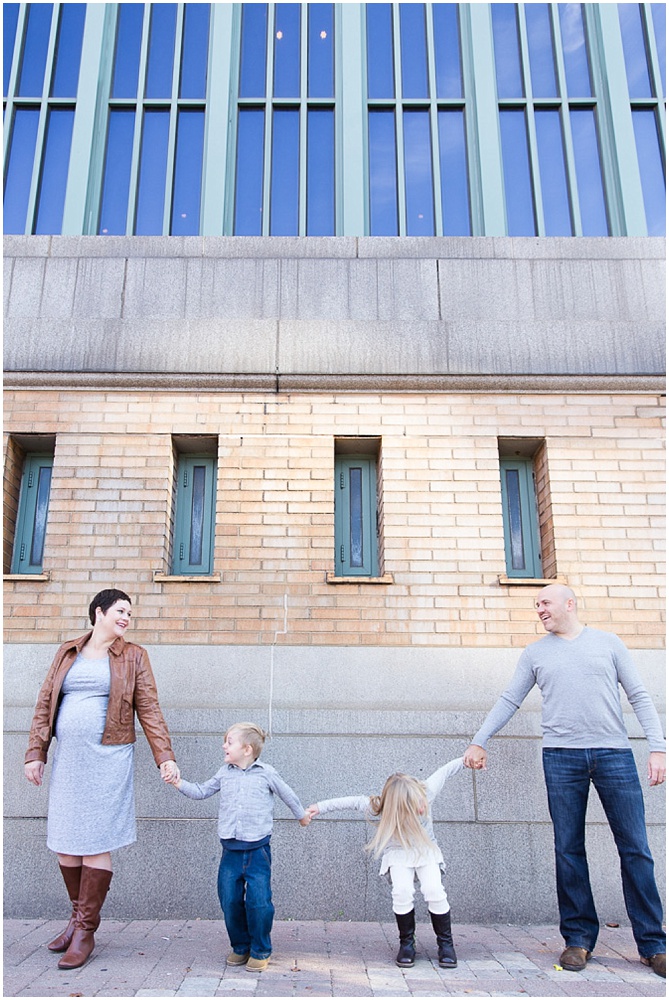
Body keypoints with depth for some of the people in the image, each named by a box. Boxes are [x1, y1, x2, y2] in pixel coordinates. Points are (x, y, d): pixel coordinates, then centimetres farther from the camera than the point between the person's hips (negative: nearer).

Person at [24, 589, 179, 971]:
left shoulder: (133, 656, 3)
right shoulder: (68, 653, 11)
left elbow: (149, 710, -1)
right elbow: (45, 705, 10)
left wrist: (165, 757, -8)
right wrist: (36, 753, 3)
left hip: (108, 760, -3)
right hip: (67, 760, 3)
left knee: (96, 843, -2)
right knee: (64, 842, 8)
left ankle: (85, 931, 11)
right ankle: (81, 913, 28)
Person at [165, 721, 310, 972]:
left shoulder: (266, 773, -3)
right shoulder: (224, 773, 7)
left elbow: (287, 794, 11)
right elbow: (202, 791, 12)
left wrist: (302, 815, 24)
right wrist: (180, 784, -3)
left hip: (257, 850, -4)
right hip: (230, 850, 4)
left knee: (259, 901, -6)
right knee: (229, 901, 6)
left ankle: (260, 951, 14)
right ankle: (240, 947, 27)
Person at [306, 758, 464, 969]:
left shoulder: (426, 792, -28)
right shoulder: (378, 811, -30)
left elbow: (444, 771, -12)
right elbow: (352, 801, -15)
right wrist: (320, 807, -11)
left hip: (426, 850, 1)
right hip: (397, 852, -1)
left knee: (434, 891, -23)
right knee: (402, 891, -27)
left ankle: (445, 943, -1)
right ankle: (406, 943, -3)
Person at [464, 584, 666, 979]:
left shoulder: (608, 643, 8)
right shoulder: (536, 653, 11)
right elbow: (509, 701, 13)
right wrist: (479, 742, 8)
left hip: (614, 753, -1)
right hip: (562, 757, 1)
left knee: (636, 849, 2)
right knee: (569, 850, 4)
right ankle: (579, 938, 16)